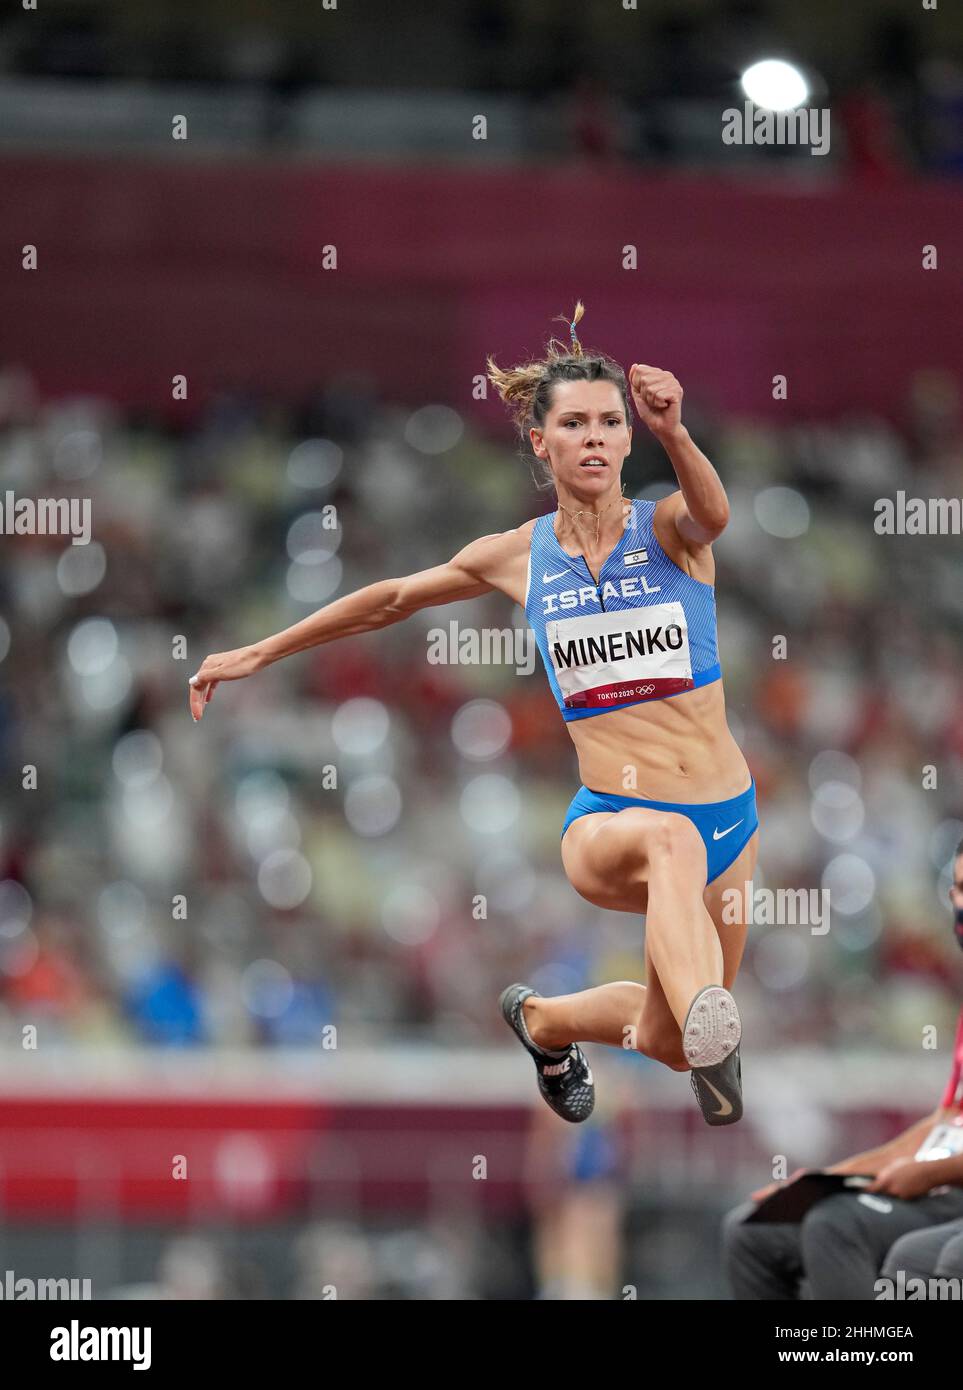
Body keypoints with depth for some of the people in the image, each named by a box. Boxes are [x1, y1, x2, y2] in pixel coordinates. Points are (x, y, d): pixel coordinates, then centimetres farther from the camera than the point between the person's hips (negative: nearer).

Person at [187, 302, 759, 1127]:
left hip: (730, 816, 2)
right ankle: (711, 1030, -64)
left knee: (667, 1040, 13)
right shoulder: (521, 557, 4)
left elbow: (712, 513, -29)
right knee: (673, 840, -39)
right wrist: (257, 655, 23)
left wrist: (673, 433, -51)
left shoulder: (668, 529, -3)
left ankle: (542, 1019, 46)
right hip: (608, 819, -2)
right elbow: (394, 599, 20)